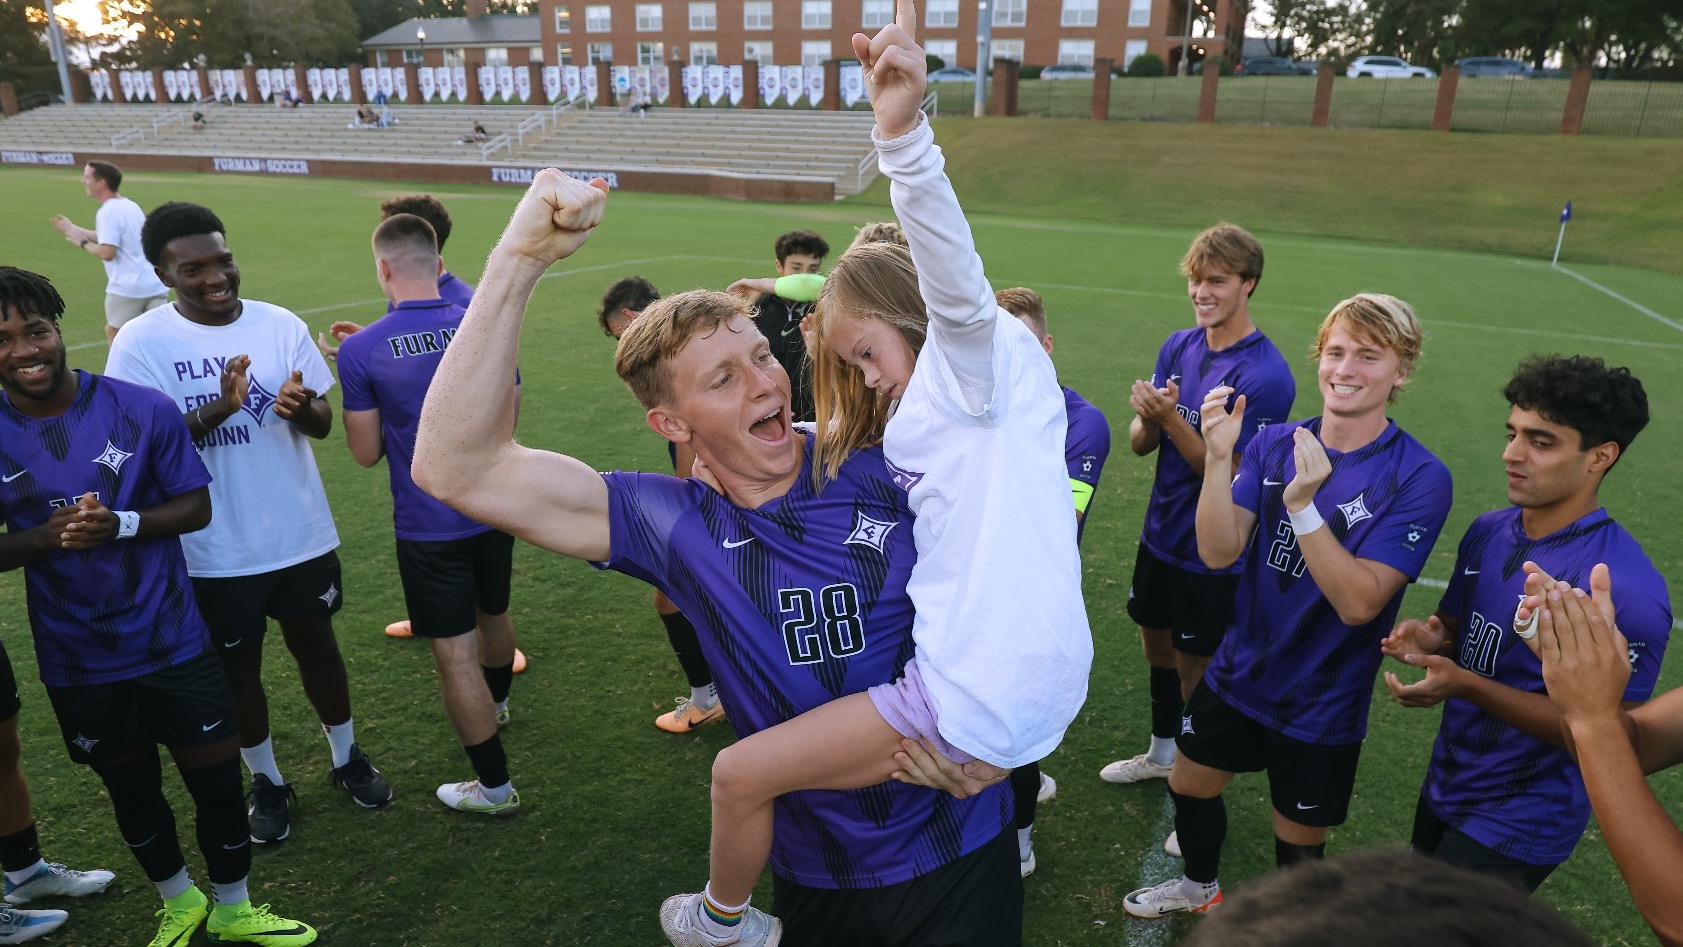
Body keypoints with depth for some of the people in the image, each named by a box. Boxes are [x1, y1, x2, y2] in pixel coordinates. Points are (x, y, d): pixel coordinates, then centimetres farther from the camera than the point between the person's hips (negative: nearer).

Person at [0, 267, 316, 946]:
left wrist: (120, 524, -22)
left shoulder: (142, 408, -10)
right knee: (131, 789, 19)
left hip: (172, 642, -1)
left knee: (217, 781, 6)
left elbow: (196, 506, -4)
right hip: (78, 661, 1)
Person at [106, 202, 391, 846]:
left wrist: (300, 408, -28)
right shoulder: (141, 344, -11)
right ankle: (266, 780, 36)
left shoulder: (281, 325, -5)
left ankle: (346, 757, 39)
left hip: (301, 535, 2)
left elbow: (323, 424, -4)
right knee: (237, 668, 14)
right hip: (216, 551, -1)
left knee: (316, 647, 17)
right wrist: (217, 409, -31)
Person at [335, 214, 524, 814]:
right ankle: (497, 705, 55)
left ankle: (494, 787, 16)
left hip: (428, 525, -4)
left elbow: (366, 453, -6)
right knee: (493, 614, 28)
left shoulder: (361, 350, -14)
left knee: (455, 653, 6)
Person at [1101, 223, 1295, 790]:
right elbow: (1139, 445, -1)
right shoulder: (1178, 346, -1)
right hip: (1161, 533, 7)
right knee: (1156, 644, 22)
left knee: (1196, 669, 7)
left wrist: (1170, 418, -31)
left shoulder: (1266, 374, -20)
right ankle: (1163, 752, 46)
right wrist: (1146, 420, -23)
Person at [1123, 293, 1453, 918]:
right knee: (1189, 786, 21)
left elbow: (1358, 602, -27)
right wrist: (1219, 457, -29)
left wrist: (1303, 502, -37)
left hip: (1321, 702, -4)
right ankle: (1199, 888, 51)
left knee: (1298, 842, 14)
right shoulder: (1274, 443, -7)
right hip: (1239, 671, 4)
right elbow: (1218, 552, -16)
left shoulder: (1419, 478, -19)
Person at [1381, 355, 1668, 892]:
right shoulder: (1487, 531, -4)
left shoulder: (1627, 589, -26)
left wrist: (1465, 685, -30)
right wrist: (1432, 639, -14)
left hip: (1521, 822, -7)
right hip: (1444, 785, 7)